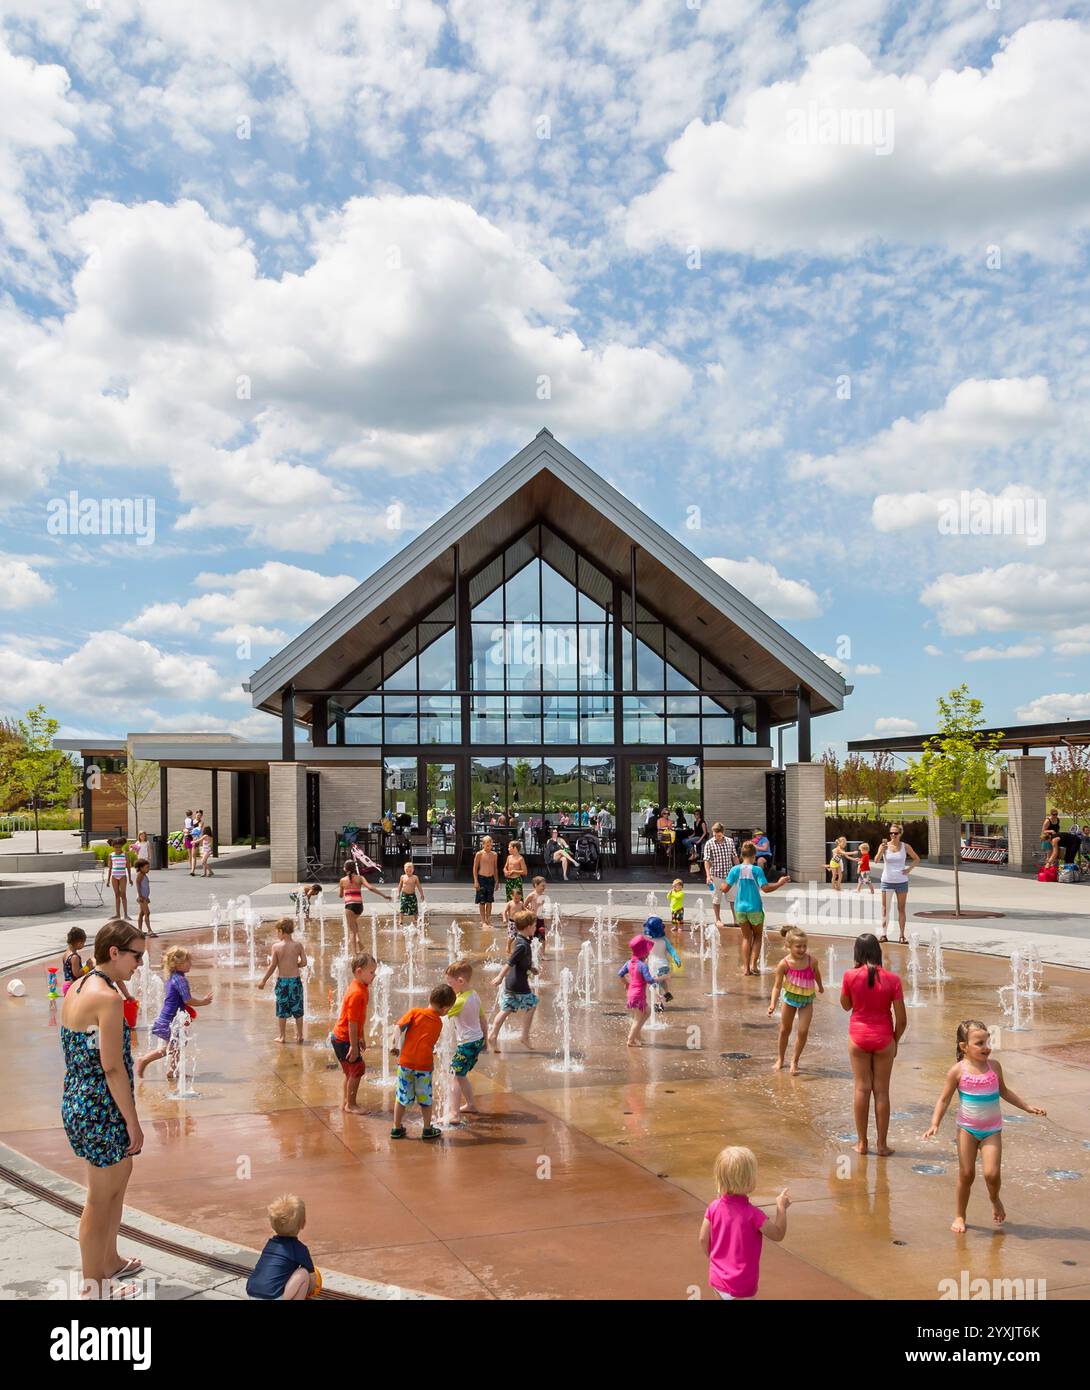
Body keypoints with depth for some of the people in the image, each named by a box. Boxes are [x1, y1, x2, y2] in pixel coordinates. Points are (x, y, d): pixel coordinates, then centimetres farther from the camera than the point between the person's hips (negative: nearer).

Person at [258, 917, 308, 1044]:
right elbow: (304, 962, -5)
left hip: (282, 981, -2)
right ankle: (299, 1035, 19)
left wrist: (263, 980, 3)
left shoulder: (276, 947, -11)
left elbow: (273, 967, -9)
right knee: (298, 1010, 12)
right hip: (296, 980, 2)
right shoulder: (298, 945, -6)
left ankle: (282, 1036, 16)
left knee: (282, 1010, 10)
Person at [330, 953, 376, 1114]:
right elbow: (352, 1022, -24)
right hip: (343, 1039, -9)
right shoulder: (357, 993, -25)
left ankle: (346, 1101, 29)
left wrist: (360, 1039, 20)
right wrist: (354, 1047, -21)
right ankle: (350, 1105, 10)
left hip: (339, 1037, 9)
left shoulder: (362, 988, 6)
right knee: (357, 1069, -1)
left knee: (352, 1070, 17)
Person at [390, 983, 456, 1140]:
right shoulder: (438, 1023, 5)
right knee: (425, 1098, 16)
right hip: (425, 1063, 0)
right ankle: (427, 1130, 23)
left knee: (402, 1096, 14)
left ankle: (396, 1128, 22)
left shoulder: (415, 1012, -1)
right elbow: (431, 1044, 7)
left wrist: (399, 1047, 0)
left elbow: (399, 1027, -10)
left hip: (406, 1061, 0)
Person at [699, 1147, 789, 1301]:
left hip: (717, 1278, 6)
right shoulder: (752, 1214, -25)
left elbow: (703, 1239, 0)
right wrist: (781, 1207, -3)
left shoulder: (715, 1207, -10)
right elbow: (778, 1234, -13)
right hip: (741, 1287, -6)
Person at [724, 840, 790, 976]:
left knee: (746, 937, 16)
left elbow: (725, 889, -4)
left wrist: (721, 883, 18)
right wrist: (780, 883, -4)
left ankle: (746, 967, 12)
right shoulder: (757, 870, -11)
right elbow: (765, 888, -17)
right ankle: (753, 964, 4)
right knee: (757, 936, 17)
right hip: (755, 909, -2)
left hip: (740, 908, 2)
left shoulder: (735, 869, -4)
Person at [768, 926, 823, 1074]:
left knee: (803, 1031, -7)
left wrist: (820, 987, 22)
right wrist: (773, 1004, -33)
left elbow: (817, 974, 3)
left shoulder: (811, 961, -20)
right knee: (785, 1030, 14)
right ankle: (780, 1059, 34)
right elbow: (777, 986, -21)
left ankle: (794, 1061, 11)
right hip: (790, 997, 0)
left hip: (806, 999, 0)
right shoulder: (784, 964, -25)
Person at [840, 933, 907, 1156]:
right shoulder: (891, 979, -10)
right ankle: (882, 1145, 15)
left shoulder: (850, 976, -11)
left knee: (862, 1088, 10)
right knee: (882, 1091, 9)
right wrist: (895, 1040, 10)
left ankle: (862, 1142, 16)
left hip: (858, 1036, 0)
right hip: (883, 1038, 0)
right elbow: (902, 1019, -7)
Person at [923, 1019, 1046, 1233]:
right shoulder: (958, 1071, -10)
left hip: (992, 1131, 2)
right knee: (966, 1174, 2)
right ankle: (960, 1216, 21)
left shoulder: (994, 1067, -2)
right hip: (967, 1129, -1)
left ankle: (995, 1200, 22)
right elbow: (944, 1099, -3)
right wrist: (935, 1124, -13)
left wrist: (1027, 1107, 18)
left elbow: (1004, 1091, 17)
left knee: (992, 1173, -11)